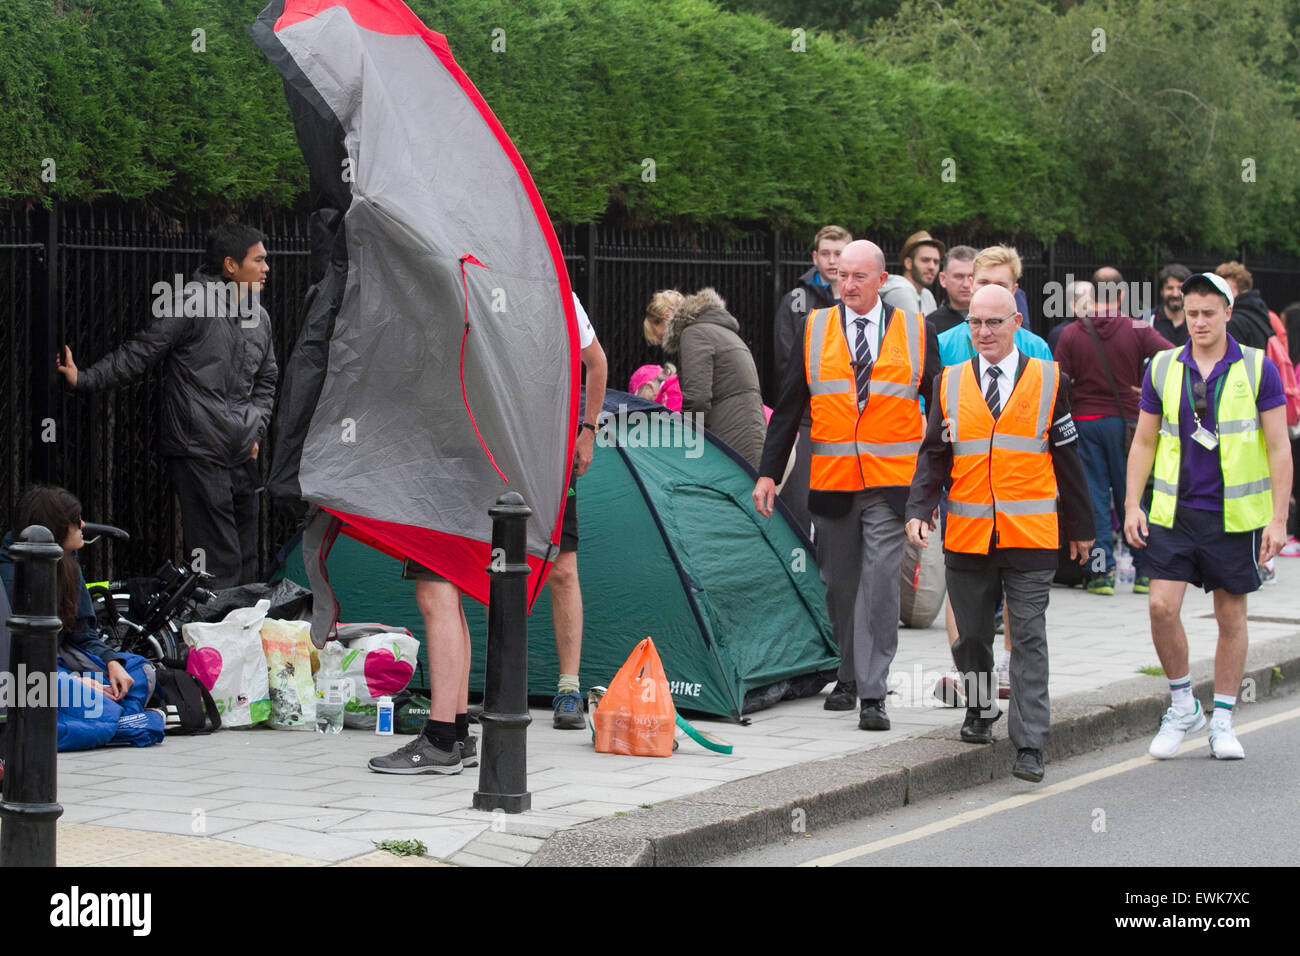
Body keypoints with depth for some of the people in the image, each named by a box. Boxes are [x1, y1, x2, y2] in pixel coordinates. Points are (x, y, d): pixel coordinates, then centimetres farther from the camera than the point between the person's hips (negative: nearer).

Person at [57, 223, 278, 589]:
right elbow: (138, 354, -8)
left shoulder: (260, 318, 15)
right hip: (199, 453, -8)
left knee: (246, 562, 10)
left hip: (243, 458, 8)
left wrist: (256, 432, 16)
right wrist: (85, 379, -17)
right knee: (217, 566, -12)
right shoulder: (194, 306, -9)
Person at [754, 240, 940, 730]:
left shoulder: (916, 331, 4)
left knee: (879, 582, -12)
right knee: (839, 584, 10)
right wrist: (769, 473, 1)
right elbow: (788, 408, 8)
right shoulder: (814, 329, 7)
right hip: (831, 483, 2)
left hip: (890, 485, -2)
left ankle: (872, 694, -11)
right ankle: (849, 677, 28)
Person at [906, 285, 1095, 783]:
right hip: (967, 536, 2)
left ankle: (1029, 746, -4)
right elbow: (934, 455, 5)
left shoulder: (1049, 380, 3)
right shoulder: (950, 384, 8)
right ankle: (980, 710, 36)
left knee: (1028, 640, -5)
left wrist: (1080, 526, 10)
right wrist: (919, 510, -10)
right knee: (971, 635, 11)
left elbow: (1067, 457, 7)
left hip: (1030, 536, -2)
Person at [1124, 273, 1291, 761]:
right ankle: (1182, 705, 11)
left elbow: (1279, 449, -3)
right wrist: (1132, 505, 2)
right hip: (1174, 511, 2)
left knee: (1231, 617, 6)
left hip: (1236, 514, -2)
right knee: (1162, 607, -9)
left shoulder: (1258, 368, -3)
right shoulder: (1163, 368, 4)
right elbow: (1144, 442, 11)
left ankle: (1222, 720, 18)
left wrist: (1278, 519, -8)